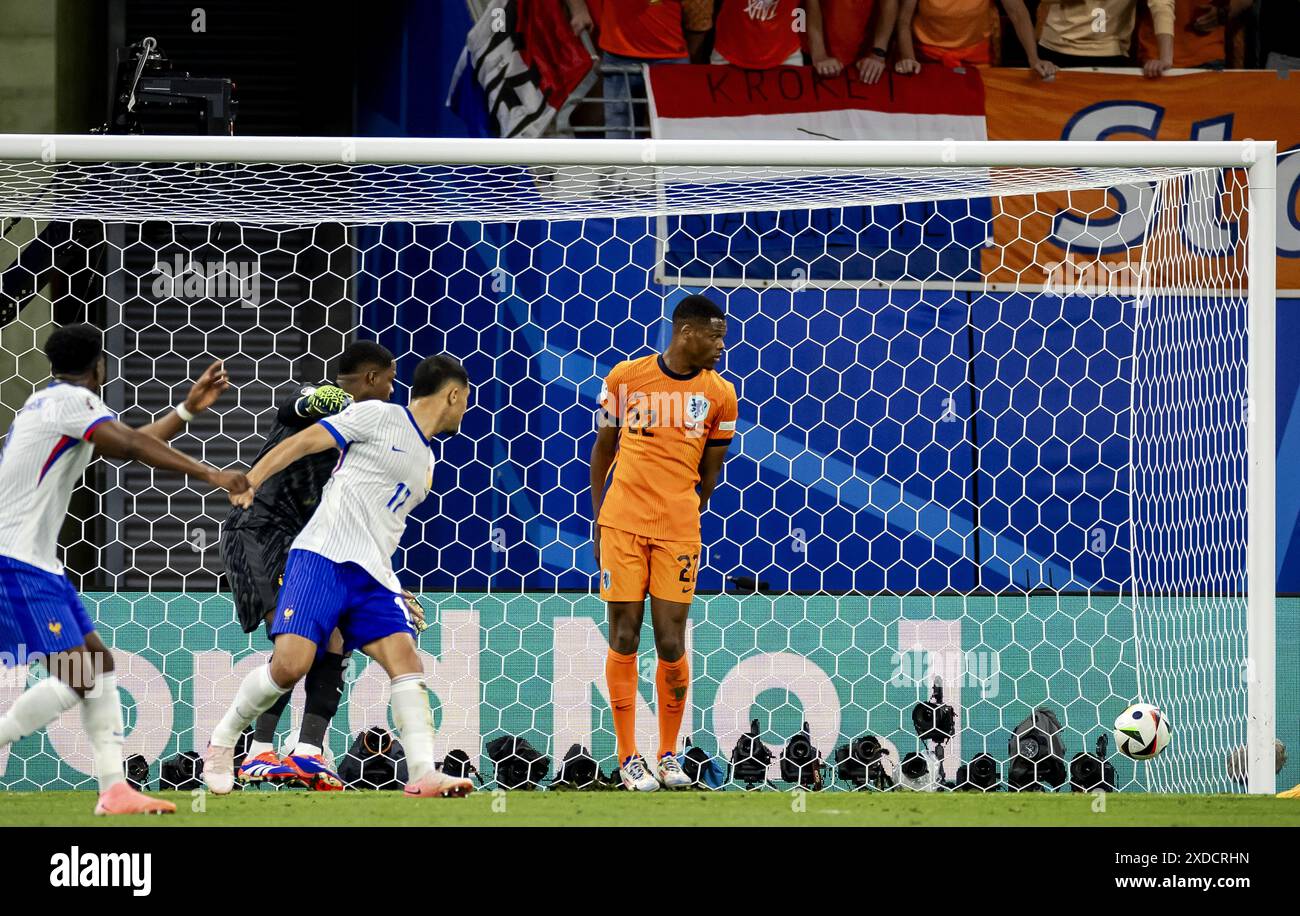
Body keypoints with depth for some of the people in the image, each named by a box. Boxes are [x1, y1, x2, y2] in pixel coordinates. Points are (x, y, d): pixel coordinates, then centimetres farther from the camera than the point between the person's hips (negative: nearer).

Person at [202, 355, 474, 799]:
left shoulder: (426, 462, 25)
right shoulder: (378, 416, 2)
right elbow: (303, 441, -3)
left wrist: (396, 596, 33)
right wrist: (250, 481, -15)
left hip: (372, 577, 7)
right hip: (323, 557, -7)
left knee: (406, 661, -13)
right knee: (291, 663, -17)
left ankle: (423, 774, -19)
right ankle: (221, 742, 4)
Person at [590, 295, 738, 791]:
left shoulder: (719, 394, 3)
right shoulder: (625, 377, 1)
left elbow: (710, 469, 12)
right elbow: (603, 446, 10)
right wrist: (597, 517, 7)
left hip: (678, 530, 1)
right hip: (622, 524, -1)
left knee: (671, 645, -2)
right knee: (624, 639, -1)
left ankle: (668, 755, 14)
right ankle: (628, 758, 6)